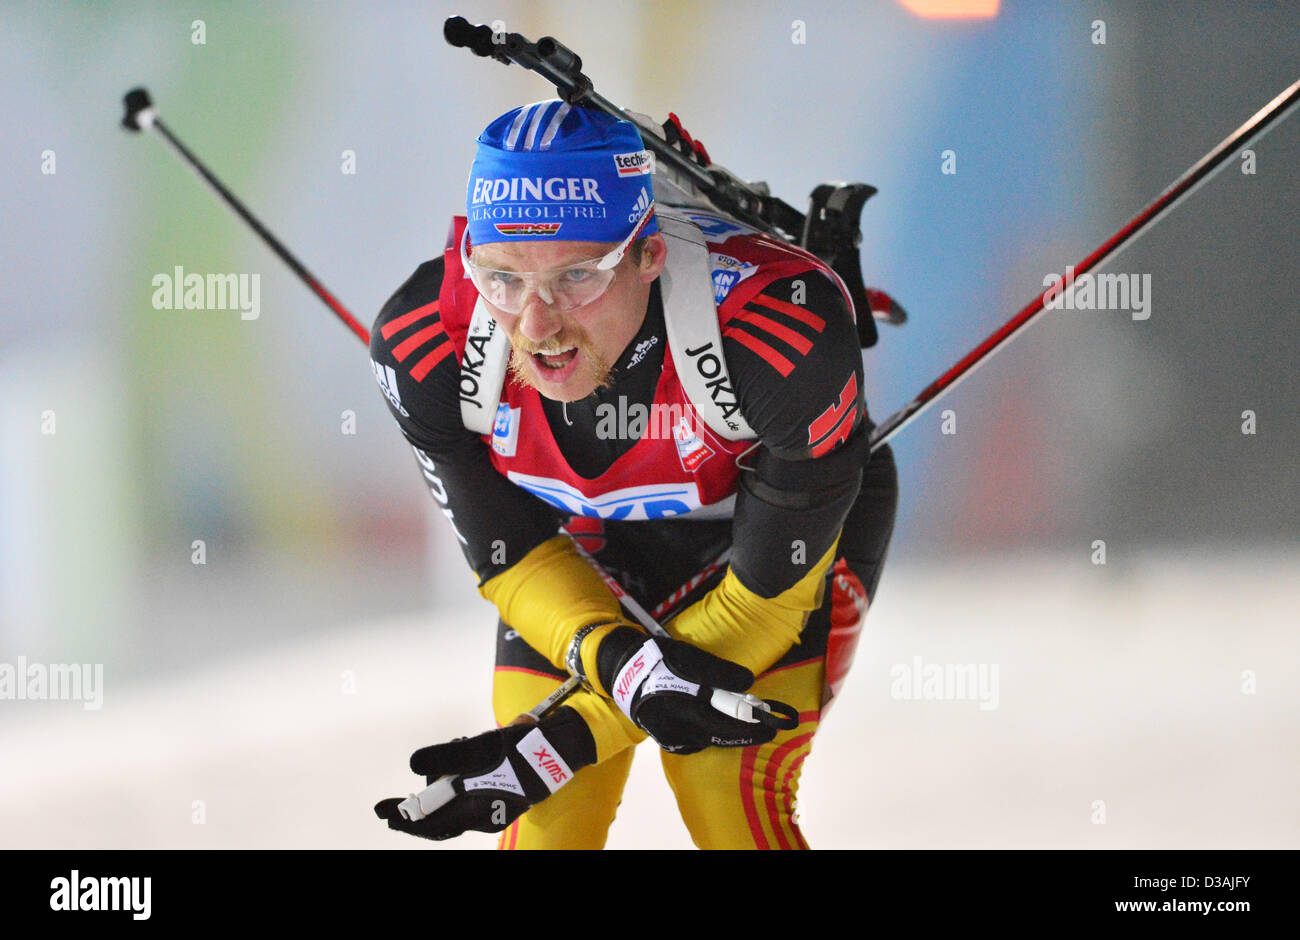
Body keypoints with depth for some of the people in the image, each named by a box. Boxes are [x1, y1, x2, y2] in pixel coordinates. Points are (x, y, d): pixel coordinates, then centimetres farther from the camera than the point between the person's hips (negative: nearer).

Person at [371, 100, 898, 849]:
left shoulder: (788, 330, -41)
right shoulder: (424, 345, -31)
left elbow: (763, 597, -29)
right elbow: (511, 558, -17)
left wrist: (564, 741, -32)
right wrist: (618, 664, -39)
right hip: (584, 542, 3)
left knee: (734, 817, -17)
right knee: (546, 829, -6)